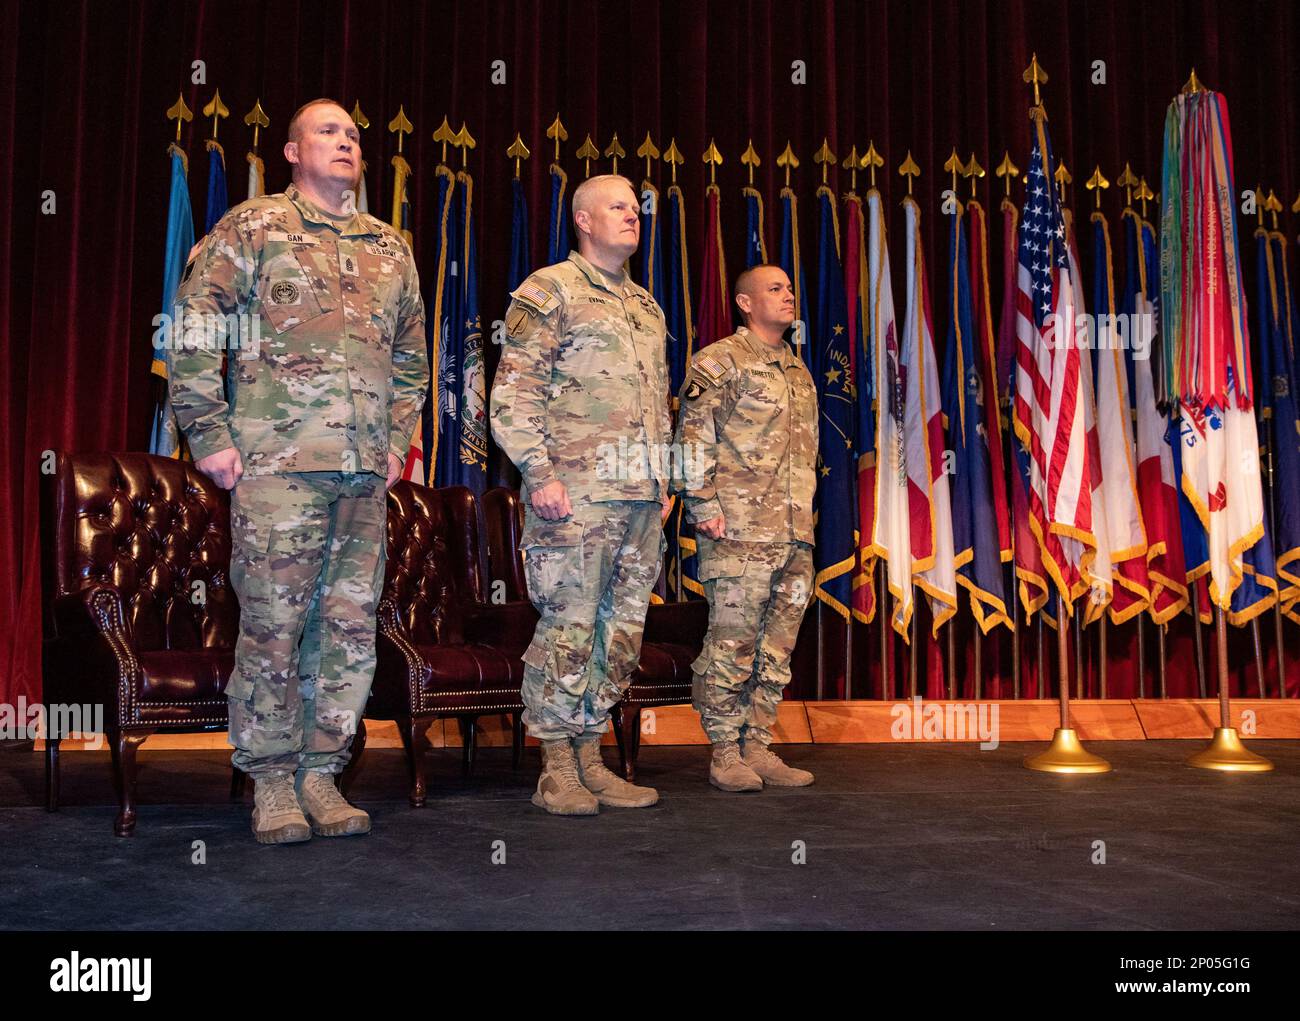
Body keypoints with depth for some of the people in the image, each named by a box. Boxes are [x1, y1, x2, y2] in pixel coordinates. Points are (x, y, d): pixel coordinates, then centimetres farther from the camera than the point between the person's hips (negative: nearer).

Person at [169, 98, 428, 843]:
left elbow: (412, 353, 24)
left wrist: (399, 437, 15)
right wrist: (210, 435, -6)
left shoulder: (392, 248, 19)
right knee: (273, 624, -2)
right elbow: (194, 331, 0)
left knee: (351, 627, 5)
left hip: (366, 472, 5)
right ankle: (272, 781, 10)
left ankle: (321, 774, 16)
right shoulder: (254, 227, 5)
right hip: (278, 463, -5)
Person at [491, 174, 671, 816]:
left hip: (641, 497, 7)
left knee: (622, 628, 8)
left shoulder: (648, 306, 23)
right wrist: (539, 474, -15)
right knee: (568, 626, -6)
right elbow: (512, 393, -7)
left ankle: (590, 758, 17)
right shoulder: (549, 291, 0)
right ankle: (556, 770, 4)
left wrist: (664, 481, 18)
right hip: (577, 493, -7)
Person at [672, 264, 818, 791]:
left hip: (795, 532, 8)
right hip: (739, 530, -7)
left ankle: (759, 748, 16)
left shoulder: (800, 372, 22)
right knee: (732, 642, -5)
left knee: (778, 646, 8)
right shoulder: (719, 361, -1)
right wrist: (703, 504, -14)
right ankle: (725, 753, 4)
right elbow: (692, 437, -7)